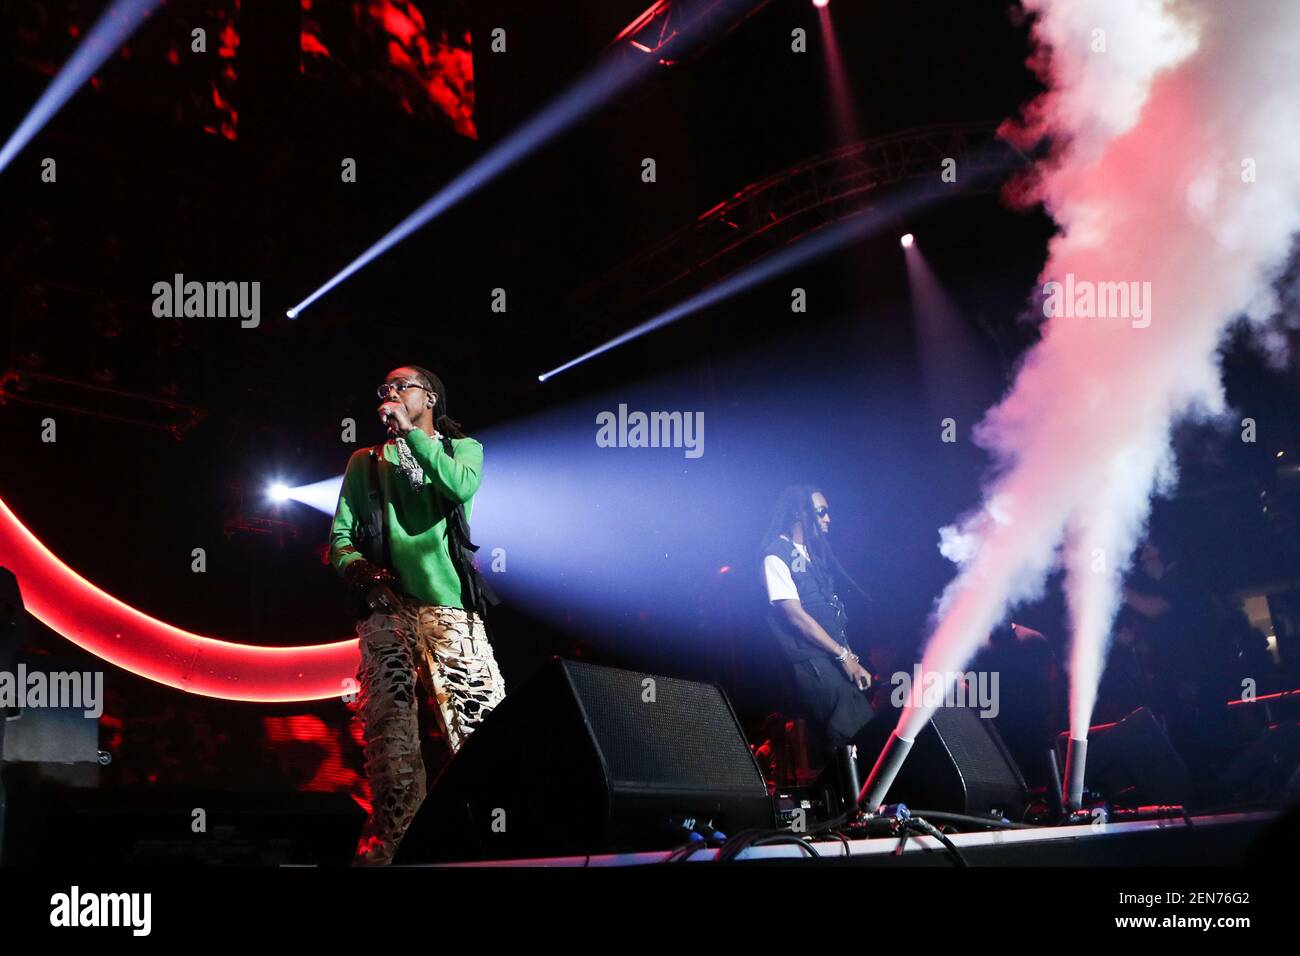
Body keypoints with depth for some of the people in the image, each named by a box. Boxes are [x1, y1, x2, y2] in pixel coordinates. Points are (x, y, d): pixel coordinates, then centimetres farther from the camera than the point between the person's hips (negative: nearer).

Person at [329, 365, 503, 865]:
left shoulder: (462, 448, 18)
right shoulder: (366, 462, 22)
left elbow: (462, 487, -6)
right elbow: (340, 536, 15)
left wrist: (409, 431, -4)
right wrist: (356, 566, -8)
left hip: (451, 604, 0)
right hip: (388, 604, 1)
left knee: (482, 713, -13)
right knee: (390, 721, -17)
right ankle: (386, 840, -19)